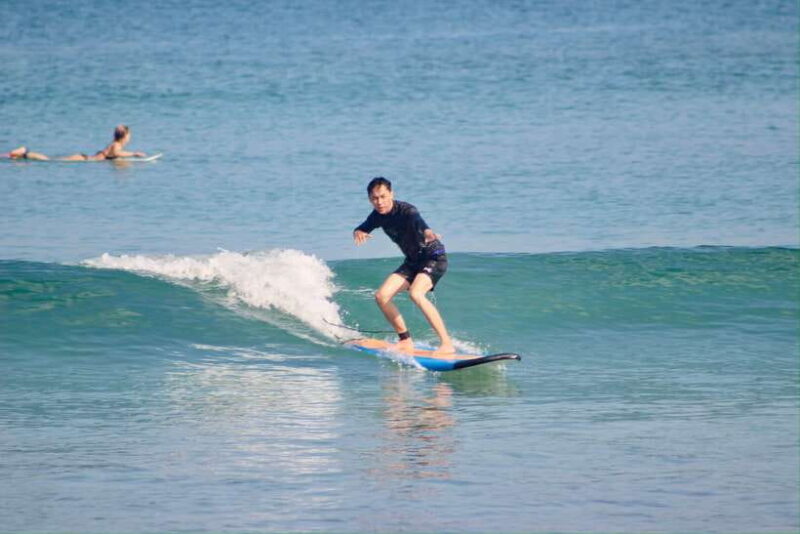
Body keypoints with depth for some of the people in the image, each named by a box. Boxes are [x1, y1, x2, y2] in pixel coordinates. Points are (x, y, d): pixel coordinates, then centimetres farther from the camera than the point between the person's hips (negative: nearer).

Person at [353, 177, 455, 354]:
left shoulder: (406, 211, -26)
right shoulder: (378, 215, -3)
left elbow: (418, 221, -48)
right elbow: (362, 229, 9)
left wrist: (427, 232, -72)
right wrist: (359, 233, -17)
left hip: (434, 257, -8)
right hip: (413, 261, 8)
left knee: (416, 293, -31)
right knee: (382, 296, -4)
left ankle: (447, 344, -30)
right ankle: (406, 341, 10)